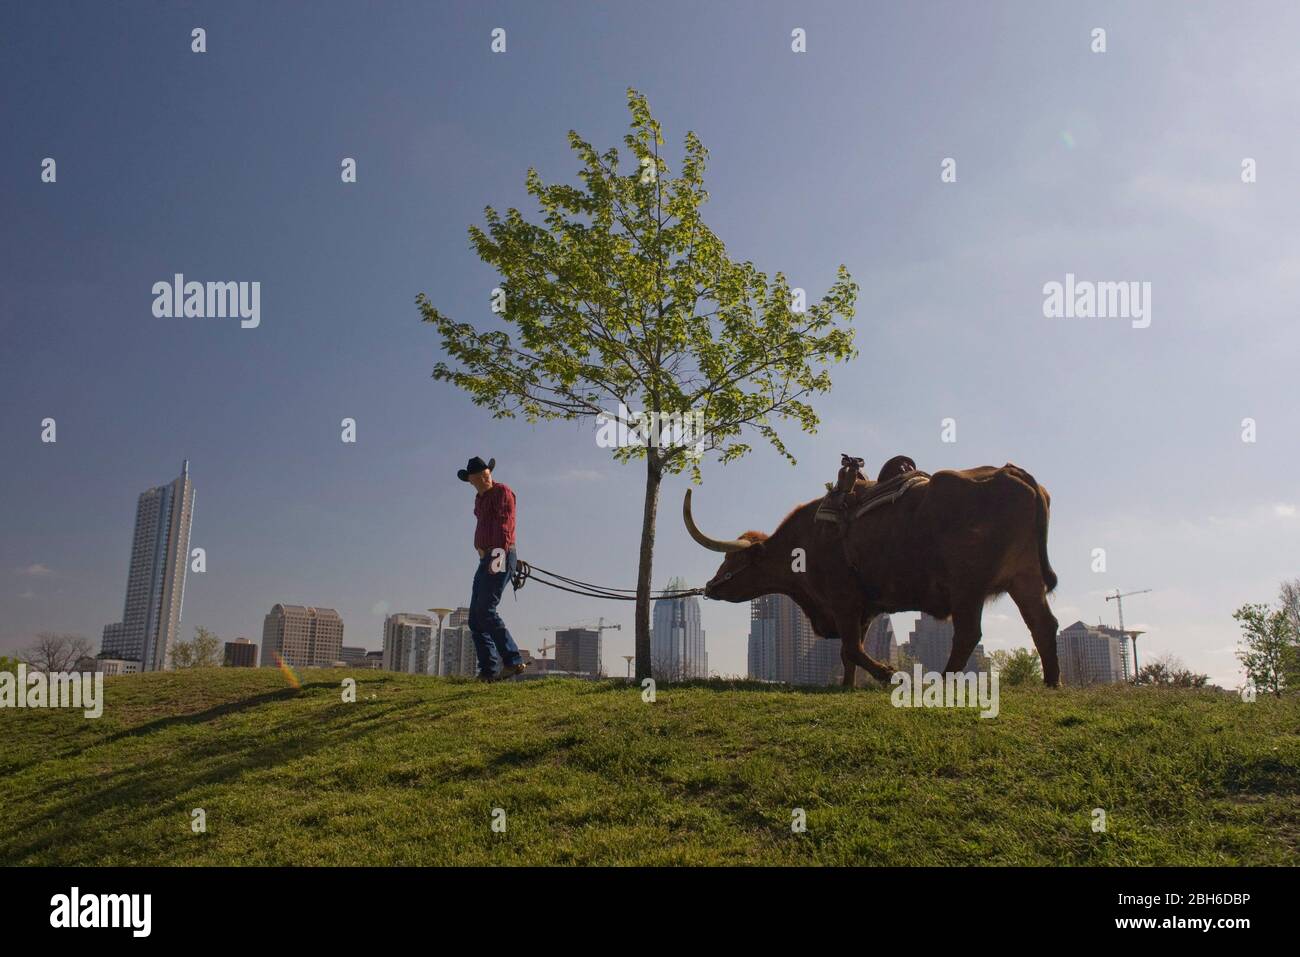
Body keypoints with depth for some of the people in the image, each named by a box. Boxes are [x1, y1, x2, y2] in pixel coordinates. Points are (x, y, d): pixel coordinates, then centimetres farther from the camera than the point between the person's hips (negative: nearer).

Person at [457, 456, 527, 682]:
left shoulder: (502, 491, -6)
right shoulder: (480, 498, 20)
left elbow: (505, 523, -18)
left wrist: (500, 551, -28)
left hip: (500, 558, -9)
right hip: (486, 560, 9)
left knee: (485, 611, -18)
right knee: (475, 618, 5)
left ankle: (513, 660, -16)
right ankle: (489, 670, 4)